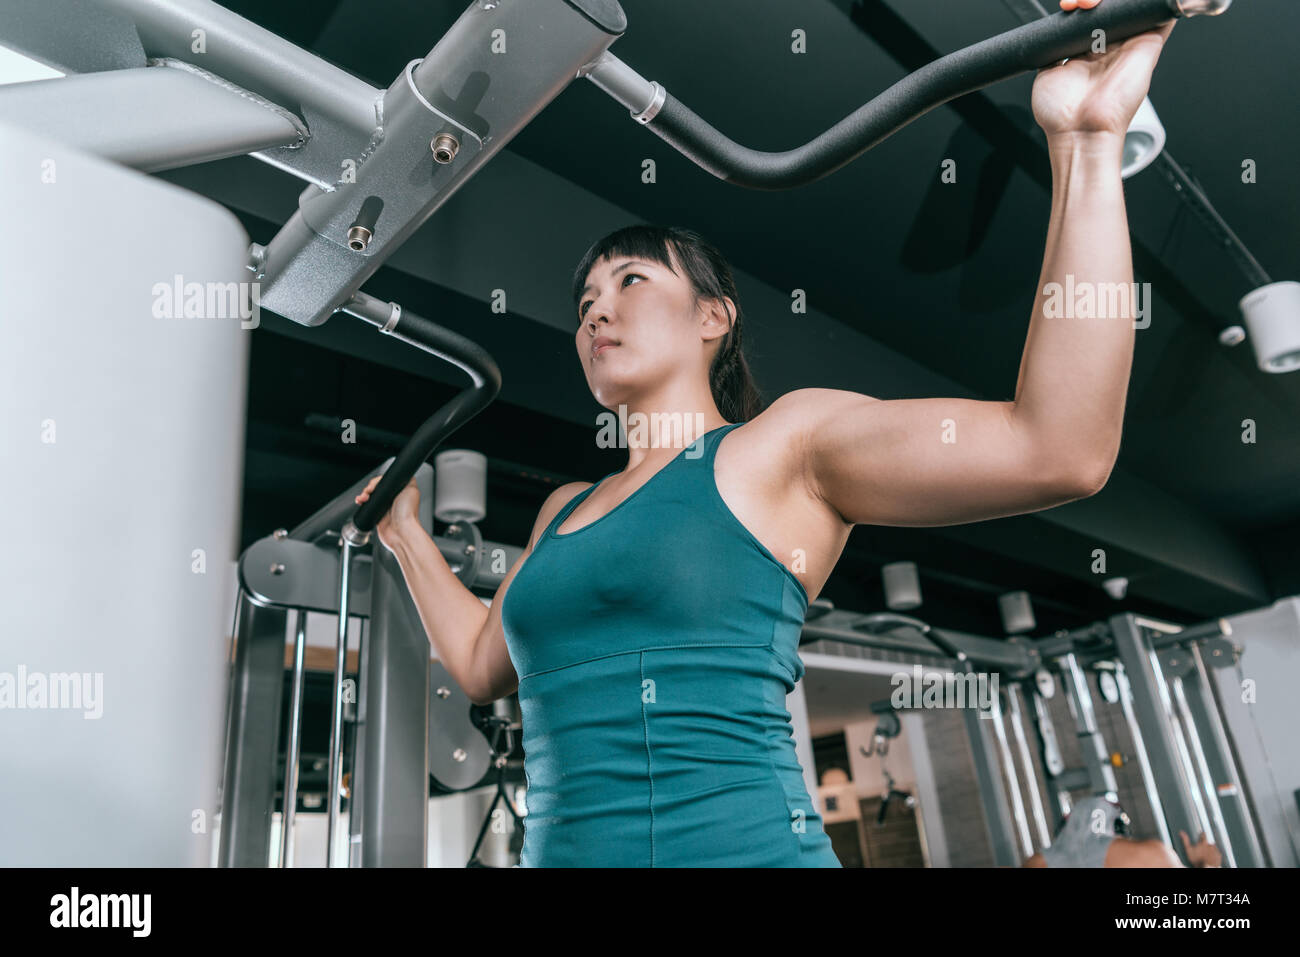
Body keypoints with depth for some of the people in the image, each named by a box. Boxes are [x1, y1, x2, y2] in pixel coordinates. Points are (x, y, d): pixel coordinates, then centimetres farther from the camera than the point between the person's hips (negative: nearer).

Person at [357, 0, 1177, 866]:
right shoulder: (565, 510, 17)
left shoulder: (786, 442, -2)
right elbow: (485, 665, 27)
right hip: (560, 848, 6)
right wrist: (407, 532, 29)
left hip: (745, 845, -6)